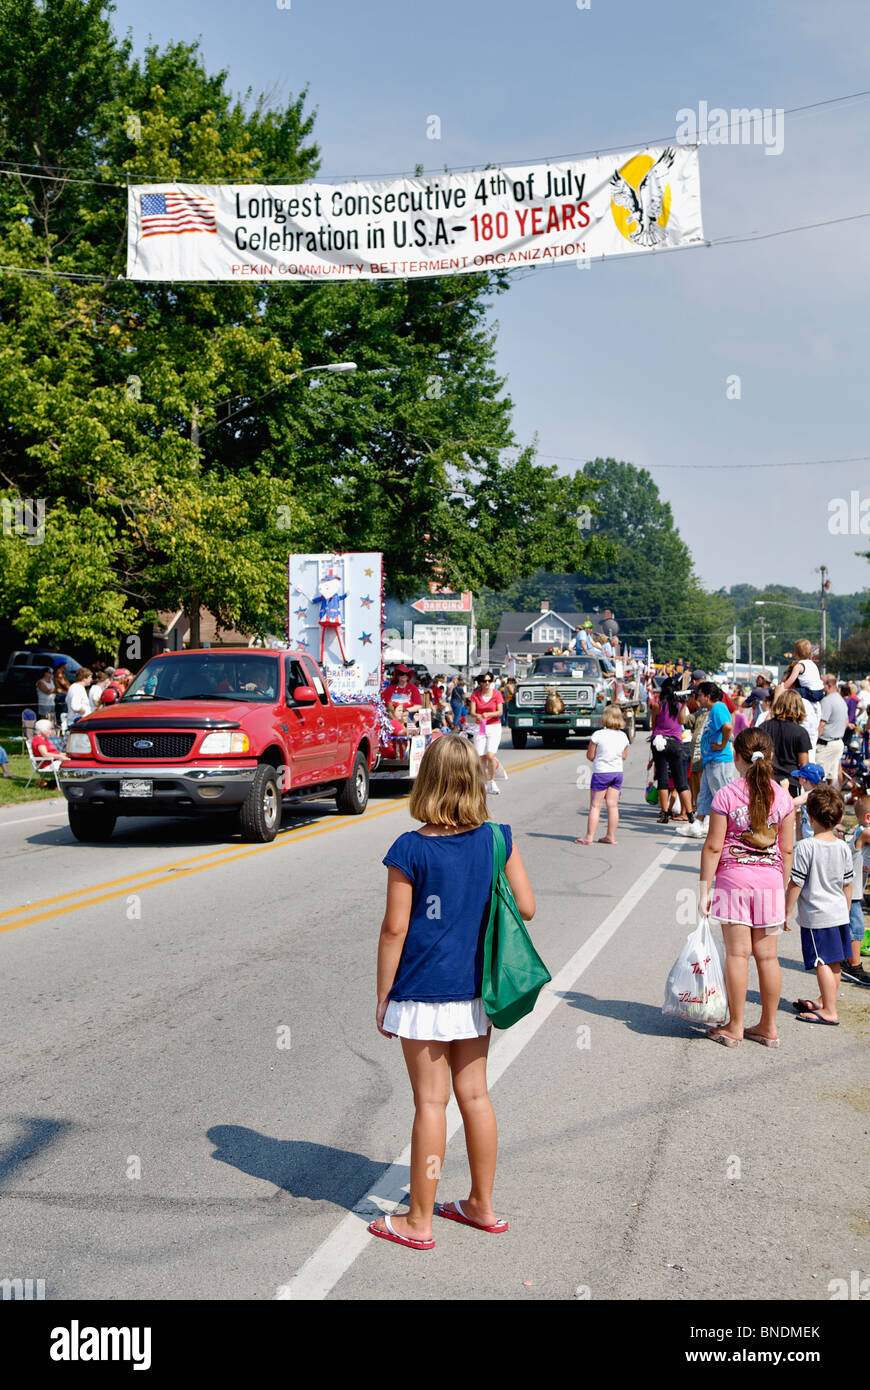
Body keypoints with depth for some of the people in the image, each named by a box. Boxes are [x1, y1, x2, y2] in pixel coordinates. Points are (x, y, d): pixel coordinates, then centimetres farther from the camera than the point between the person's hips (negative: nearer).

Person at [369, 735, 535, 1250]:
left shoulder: (410, 850, -14)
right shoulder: (498, 840, -4)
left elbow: (395, 929, -12)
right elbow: (526, 907, -1)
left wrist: (383, 997, -3)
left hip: (424, 991, -4)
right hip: (475, 990, 4)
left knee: (431, 1102, 4)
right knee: (475, 1095, 16)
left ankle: (418, 1221, 16)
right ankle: (482, 1205, 29)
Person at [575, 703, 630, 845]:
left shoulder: (598, 735, -14)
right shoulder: (623, 736, 1)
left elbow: (590, 755, -7)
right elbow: (624, 756, 12)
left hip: (601, 773, -5)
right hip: (617, 772, 5)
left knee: (595, 806, 0)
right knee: (613, 805, 9)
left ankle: (589, 837, -1)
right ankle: (611, 836, 13)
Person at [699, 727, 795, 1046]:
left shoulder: (725, 795, -9)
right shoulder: (782, 797, 0)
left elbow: (713, 846, -8)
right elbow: (787, 849, 5)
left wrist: (705, 889, -1)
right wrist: (782, 887, 17)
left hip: (734, 876, -3)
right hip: (770, 879, 3)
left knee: (737, 953, 2)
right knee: (767, 955, 10)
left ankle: (735, 1027, 9)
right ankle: (768, 1027, 18)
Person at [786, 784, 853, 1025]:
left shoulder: (805, 847, -16)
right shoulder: (844, 848, 2)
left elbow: (795, 885, -14)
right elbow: (847, 886, 11)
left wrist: (786, 911, -3)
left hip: (816, 916, -7)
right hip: (839, 914, 7)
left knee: (822, 963, -3)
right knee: (834, 963, 16)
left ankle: (829, 1012, 0)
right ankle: (824, 1000, 33)